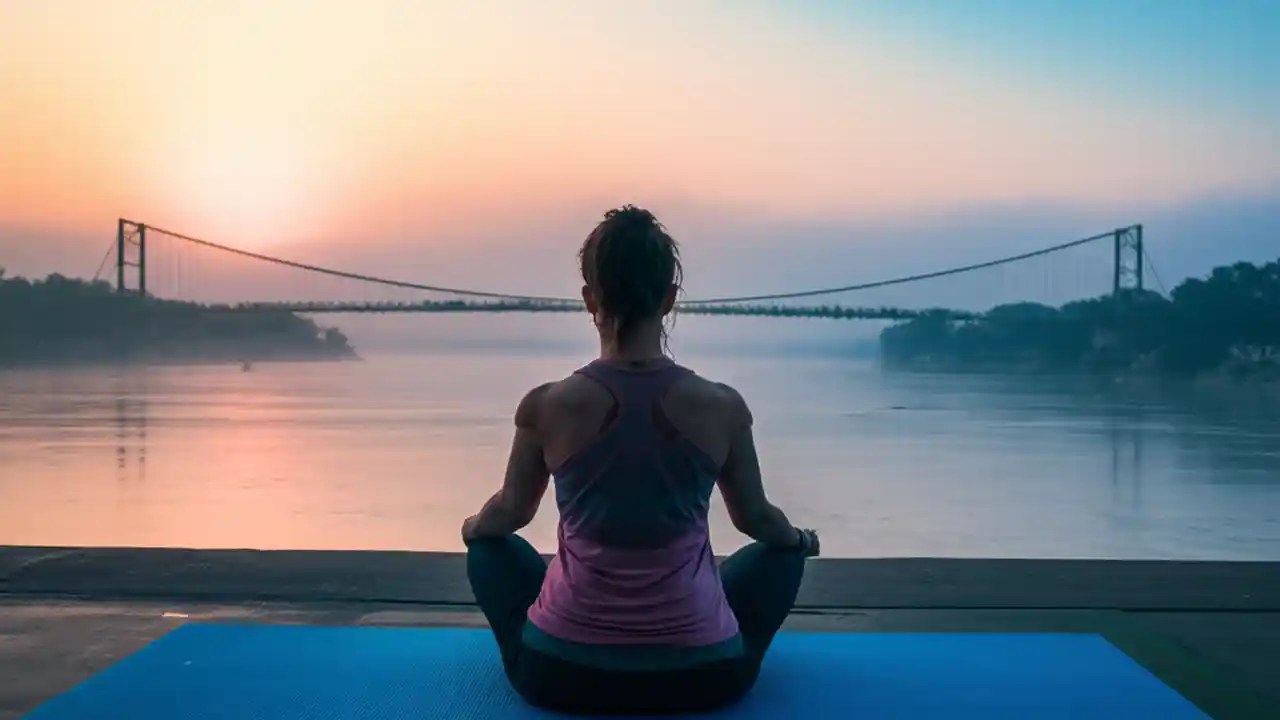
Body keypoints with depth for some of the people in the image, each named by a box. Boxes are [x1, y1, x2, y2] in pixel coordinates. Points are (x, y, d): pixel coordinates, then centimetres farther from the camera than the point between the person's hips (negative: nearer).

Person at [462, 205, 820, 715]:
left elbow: (508, 514, 6)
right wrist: (801, 539, 31)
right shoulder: (722, 408, -11)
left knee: (489, 544, 29)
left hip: (560, 674, 0)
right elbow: (755, 518, 6)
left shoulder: (545, 407, -12)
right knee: (781, 550, 28)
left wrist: (472, 526, 32)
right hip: (702, 675, 1)